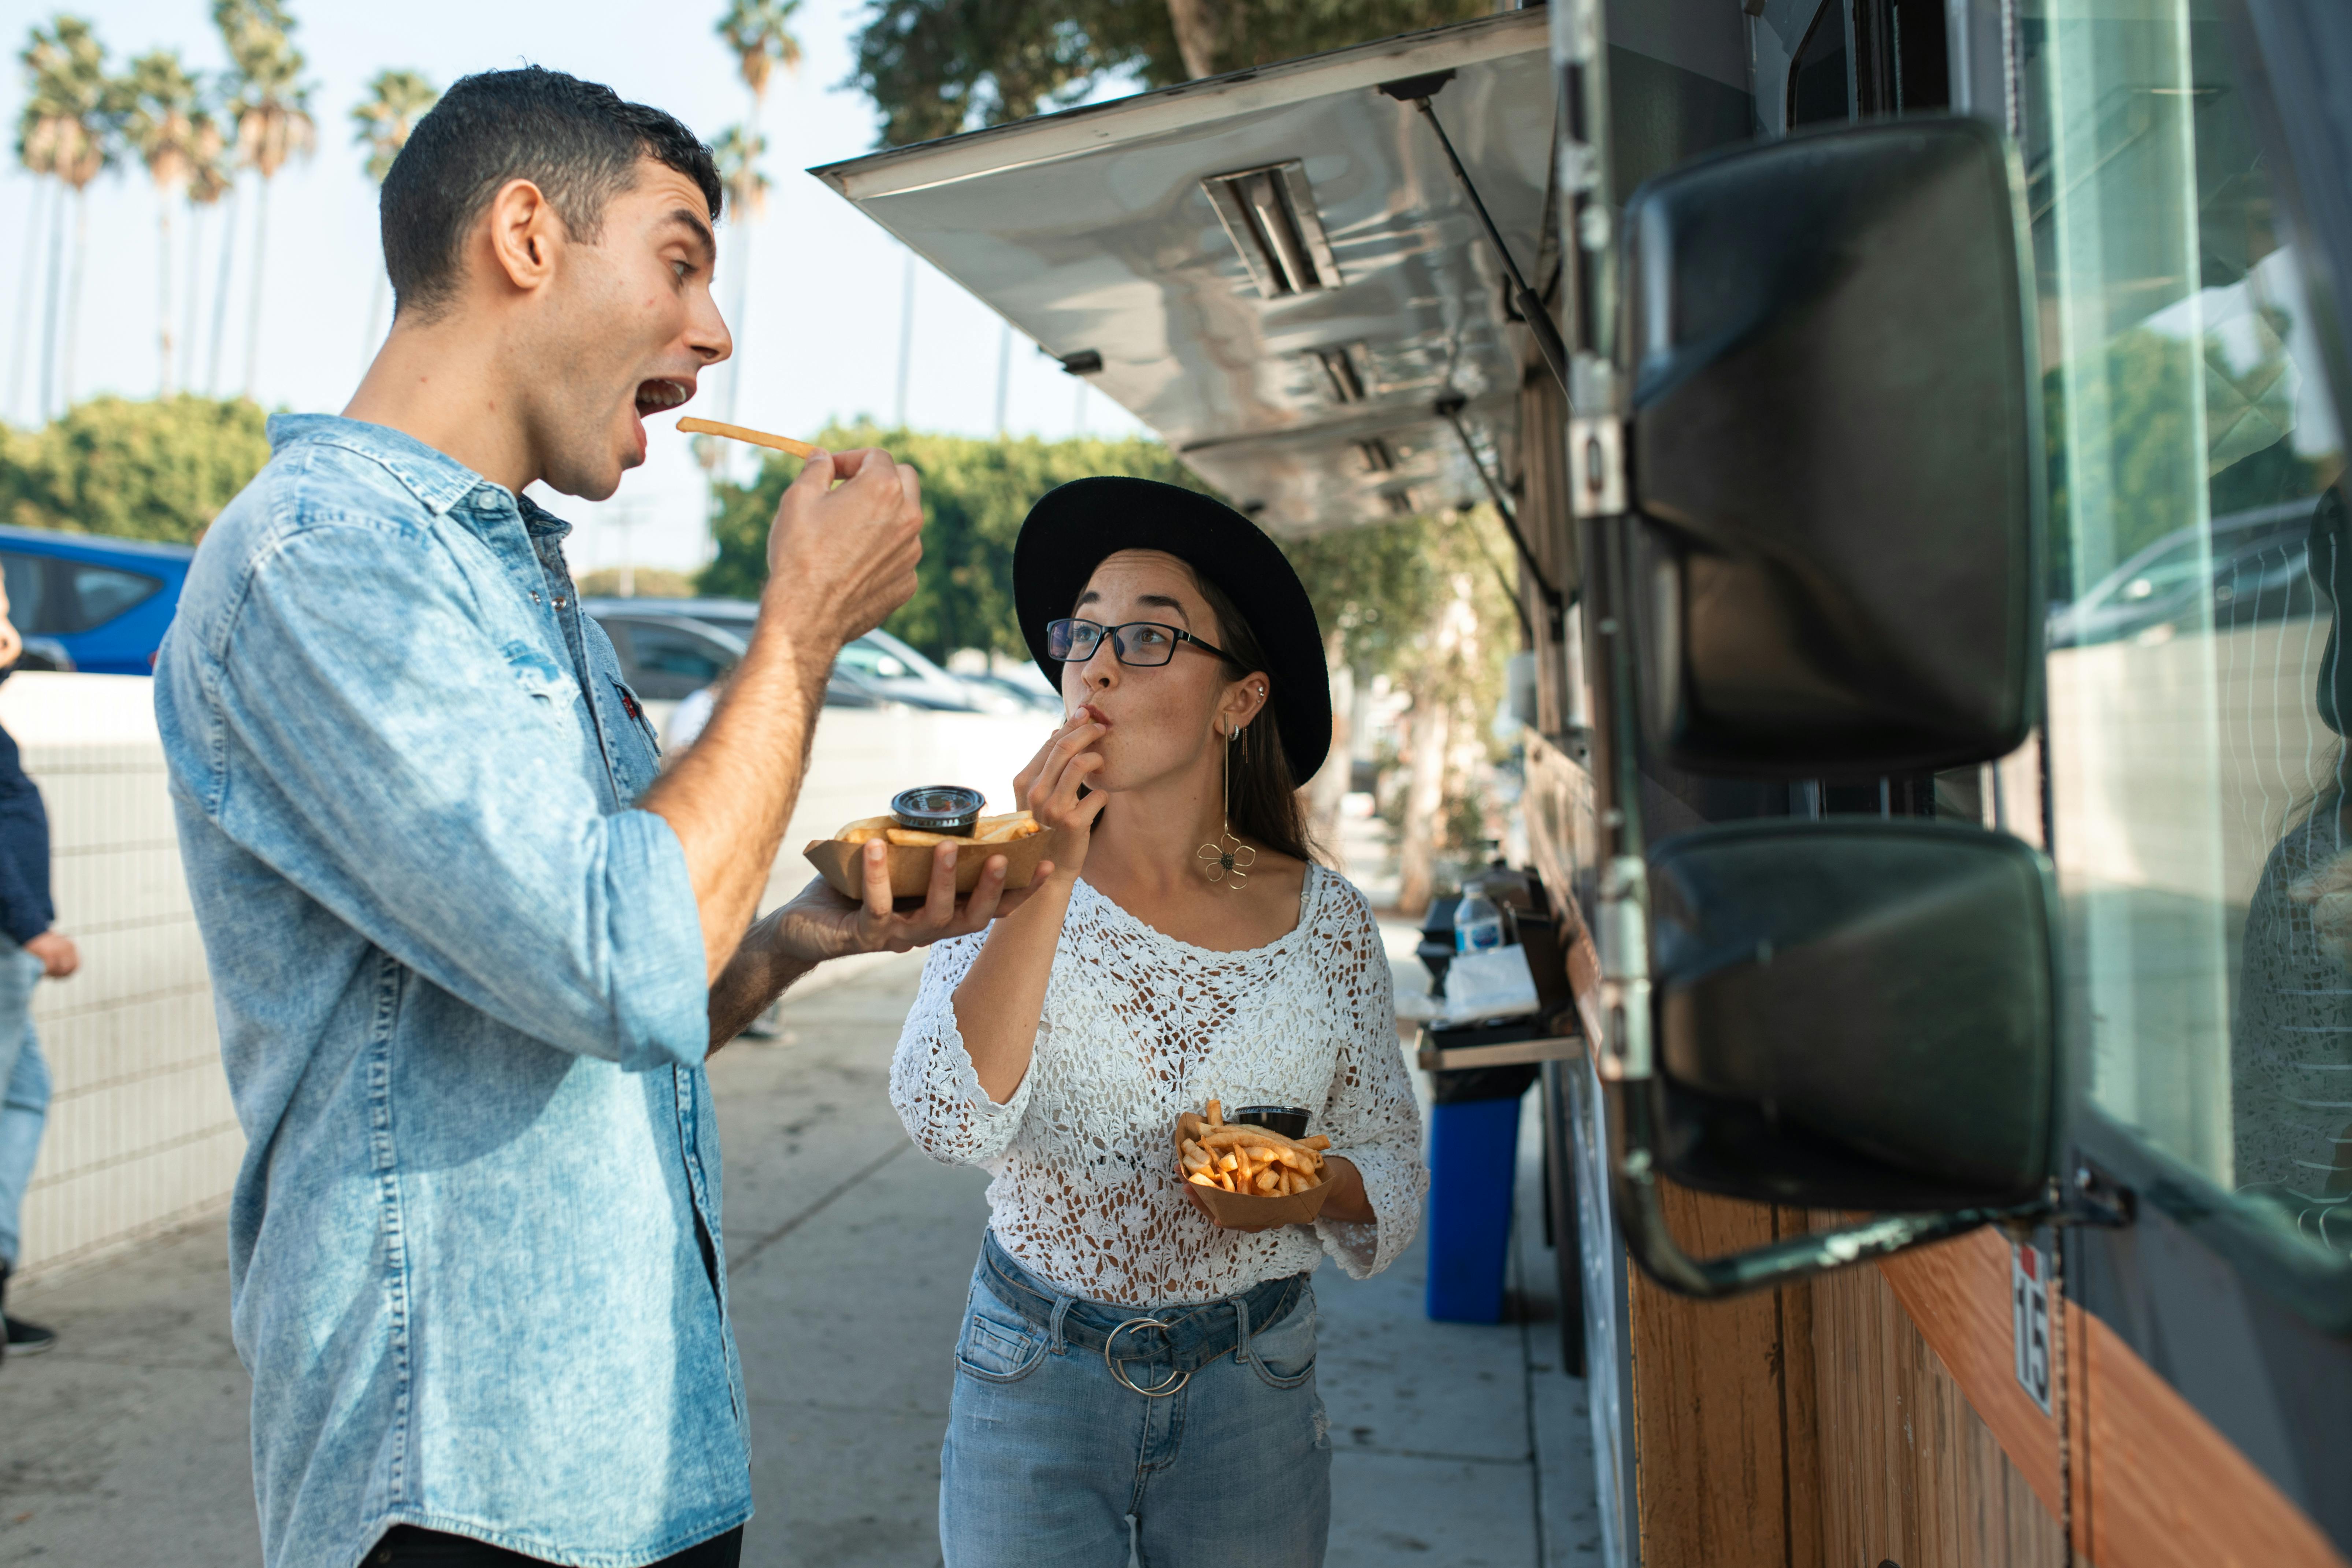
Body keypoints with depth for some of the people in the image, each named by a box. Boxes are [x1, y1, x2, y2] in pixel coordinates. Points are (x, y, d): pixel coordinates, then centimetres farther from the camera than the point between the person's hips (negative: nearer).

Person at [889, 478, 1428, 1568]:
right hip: (1033, 1386, -1)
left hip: (1252, 1397, 1)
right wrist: (1052, 877, -25)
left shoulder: (1327, 924, -6)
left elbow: (1392, 1169, 3)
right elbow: (947, 1119, -21)